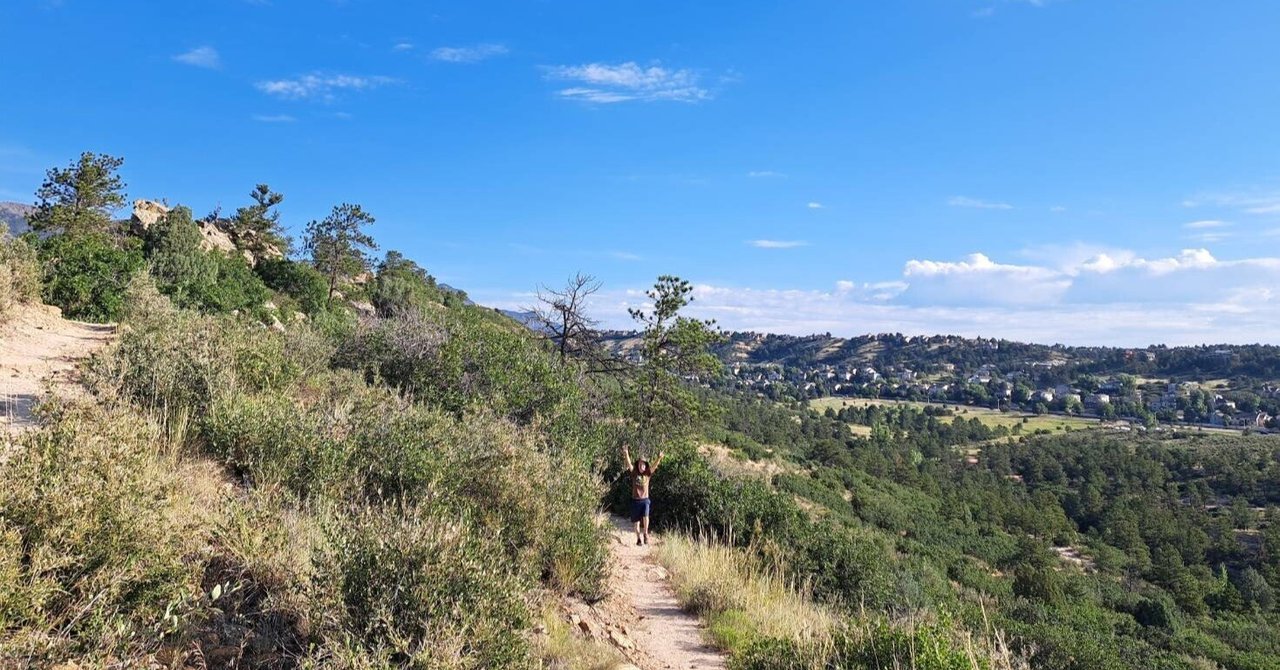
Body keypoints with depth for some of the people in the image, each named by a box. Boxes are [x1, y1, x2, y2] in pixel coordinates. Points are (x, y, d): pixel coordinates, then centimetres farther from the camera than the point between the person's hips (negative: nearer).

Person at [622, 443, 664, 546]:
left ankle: (645, 533, -4)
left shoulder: (648, 474, 1)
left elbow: (654, 465, -11)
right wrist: (626, 454, -30)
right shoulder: (634, 474, -1)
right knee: (637, 521, 8)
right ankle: (638, 538, 25)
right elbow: (629, 463, -14)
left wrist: (659, 458, -28)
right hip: (635, 500, 1)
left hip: (645, 500, 0)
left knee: (645, 517, -24)